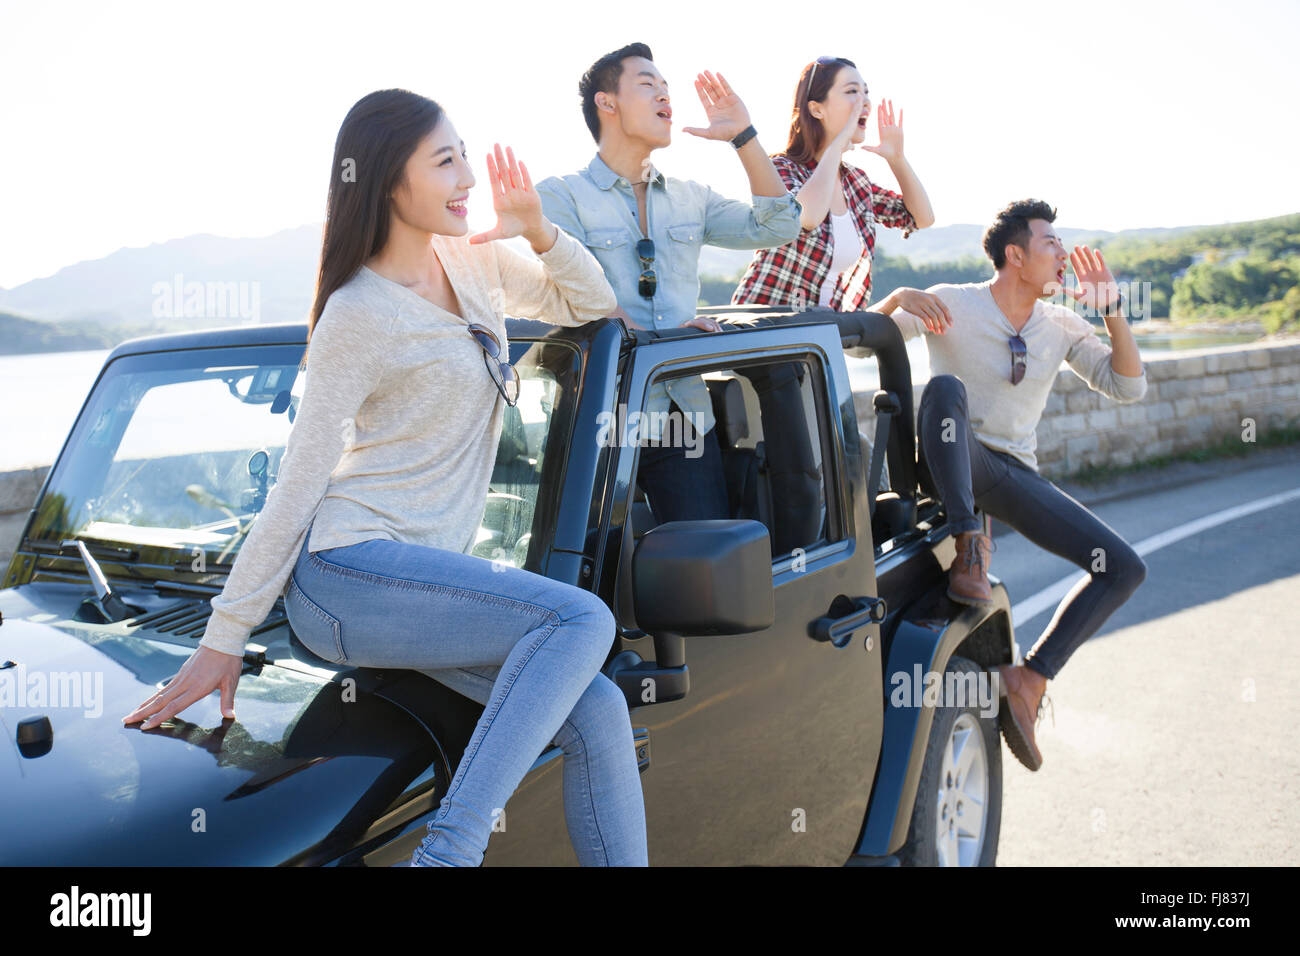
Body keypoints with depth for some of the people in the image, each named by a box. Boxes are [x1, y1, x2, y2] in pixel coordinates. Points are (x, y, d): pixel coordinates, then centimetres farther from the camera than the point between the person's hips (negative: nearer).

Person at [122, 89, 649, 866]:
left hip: (421, 574, 7)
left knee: (598, 711, -10)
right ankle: (452, 847, -27)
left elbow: (590, 304, 23)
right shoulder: (359, 316, -10)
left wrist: (540, 231, 3)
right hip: (348, 572, -7)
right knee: (583, 619, -25)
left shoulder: (474, 261, 12)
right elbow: (299, 483, -8)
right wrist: (224, 640, -5)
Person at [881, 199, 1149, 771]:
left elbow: (1128, 387, 2)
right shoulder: (952, 305, -7)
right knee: (945, 388, -38)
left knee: (1123, 568, -8)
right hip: (956, 465, -5)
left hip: (1016, 476, 5)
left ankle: (1029, 680, -7)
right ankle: (969, 543, -35)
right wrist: (899, 298, -37)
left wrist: (1111, 310, -7)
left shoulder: (1061, 326, 8)